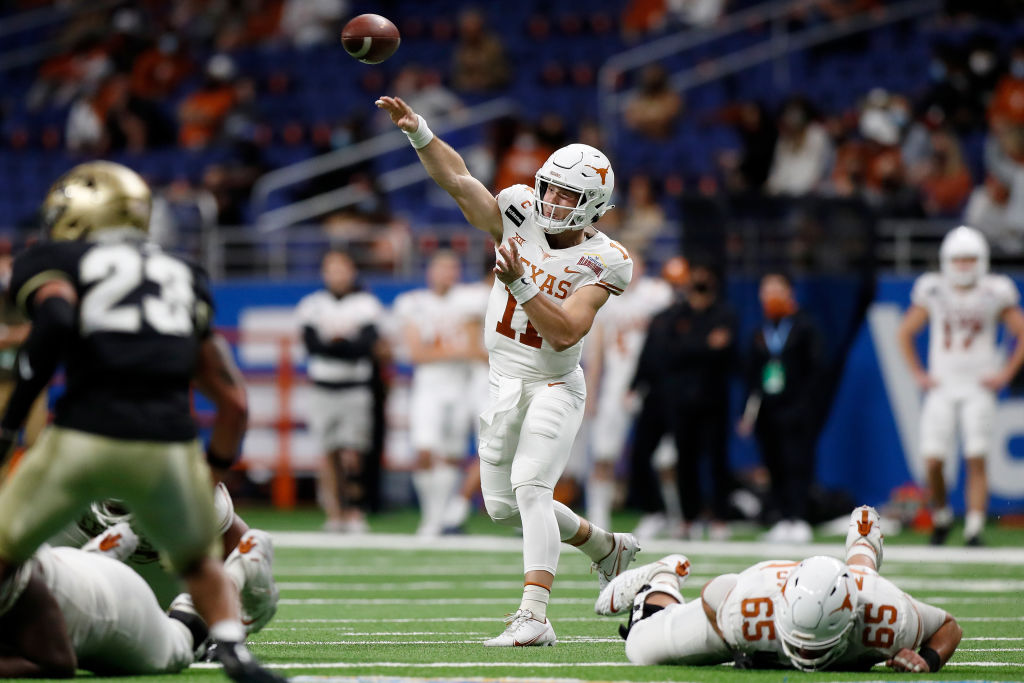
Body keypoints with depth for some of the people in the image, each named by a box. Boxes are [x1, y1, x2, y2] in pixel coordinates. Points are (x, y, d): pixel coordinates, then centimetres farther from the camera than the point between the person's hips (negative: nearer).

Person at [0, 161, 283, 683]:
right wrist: (213, 469, 37)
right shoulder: (181, 276, 26)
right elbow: (233, 402, 24)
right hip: (169, 445, 3)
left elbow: (56, 319, -12)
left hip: (85, 438, -3)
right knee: (198, 565, 27)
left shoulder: (55, 263, 13)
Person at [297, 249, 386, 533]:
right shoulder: (313, 305, 8)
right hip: (324, 389, 2)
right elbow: (312, 343, -6)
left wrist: (333, 343, -14)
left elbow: (367, 345, -10)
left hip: (356, 389, -2)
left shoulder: (366, 305, 3)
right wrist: (348, 346, -13)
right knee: (330, 453, 1)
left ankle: (354, 510, -2)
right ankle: (334, 513, 7)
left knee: (352, 454, -9)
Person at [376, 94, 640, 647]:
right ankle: (606, 547, 35)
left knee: (530, 487, -24)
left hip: (553, 387, -6)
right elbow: (457, 179, -8)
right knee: (503, 506, 13)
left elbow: (565, 332, -24)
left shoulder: (601, 263, -15)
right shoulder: (520, 217, -4)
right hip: (504, 385, 6)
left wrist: (521, 284, -33)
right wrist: (417, 131, -21)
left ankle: (533, 616, -31)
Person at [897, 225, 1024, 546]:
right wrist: (918, 374, 8)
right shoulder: (933, 292, 2)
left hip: (978, 389, -1)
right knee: (933, 462, -6)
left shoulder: (995, 294, -1)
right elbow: (905, 333, 15)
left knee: (976, 461, -9)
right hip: (941, 387, 1)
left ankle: (974, 530, -9)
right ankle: (941, 516, 19)